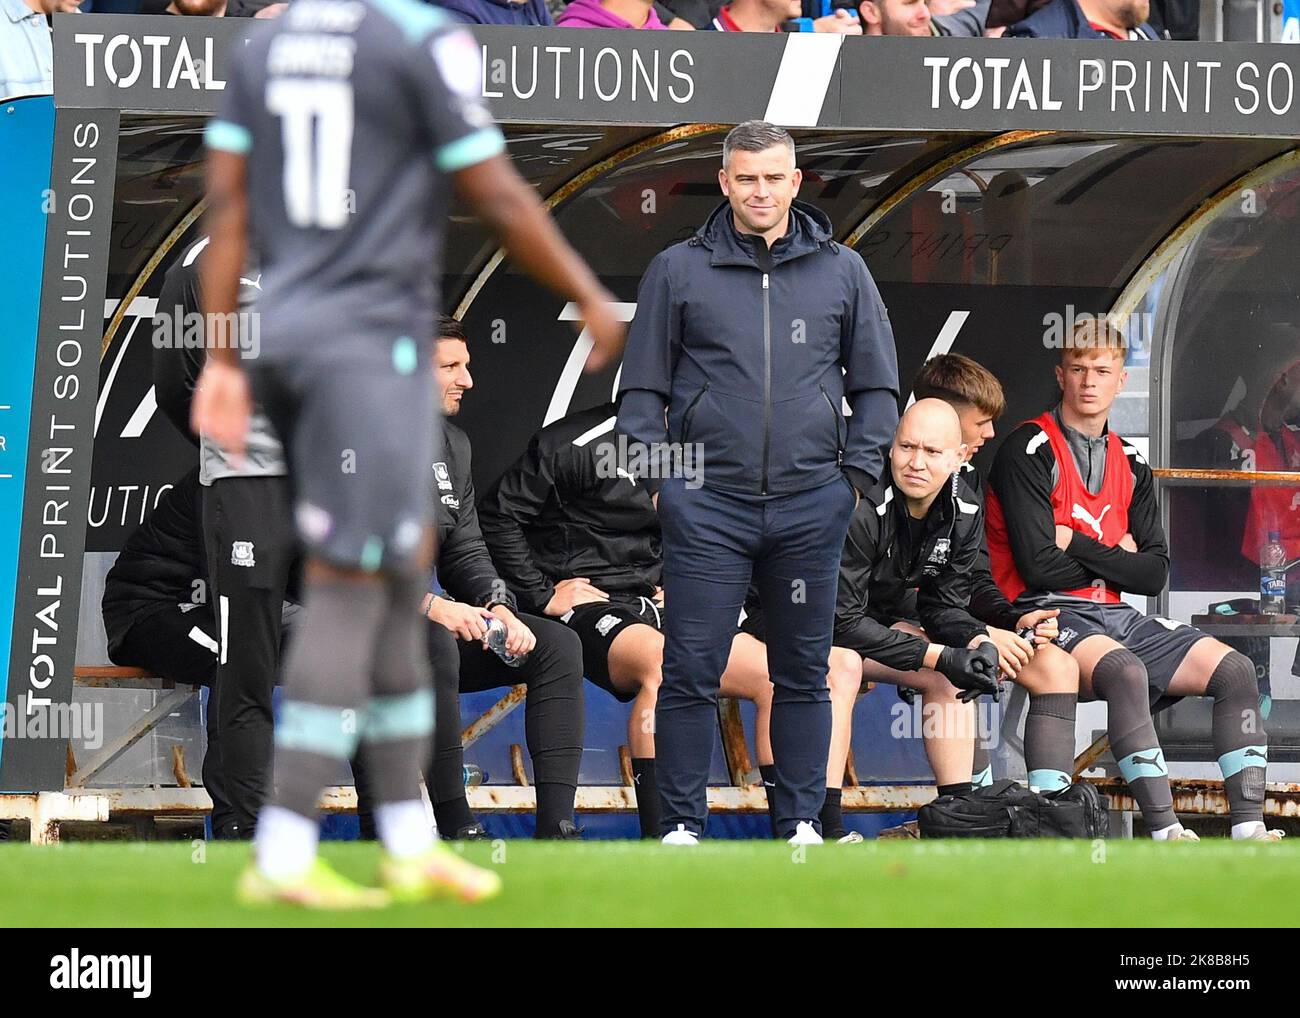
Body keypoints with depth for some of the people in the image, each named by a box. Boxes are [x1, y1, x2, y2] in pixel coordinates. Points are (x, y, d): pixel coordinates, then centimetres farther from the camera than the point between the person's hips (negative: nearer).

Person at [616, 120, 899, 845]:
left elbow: (878, 384, 15)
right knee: (692, 672, -4)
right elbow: (643, 387, 9)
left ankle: (803, 821, 14)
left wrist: (856, 474, 4)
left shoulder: (842, 271, 9)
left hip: (812, 506, 1)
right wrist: (657, 477, -1)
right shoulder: (679, 271, 6)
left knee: (805, 673, 7)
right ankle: (683, 824, 4)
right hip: (707, 505, -1)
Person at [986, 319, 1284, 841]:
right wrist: (1117, 557, -1)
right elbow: (1040, 567, -14)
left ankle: (1248, 827, -18)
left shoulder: (1130, 466, 16)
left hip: (1116, 617, 7)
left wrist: (1079, 547, -8)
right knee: (1125, 670, -37)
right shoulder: (1029, 452, -5)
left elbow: (1154, 573, 6)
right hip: (1049, 613, -7)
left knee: (1234, 670, -10)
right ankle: (1164, 832, -41)